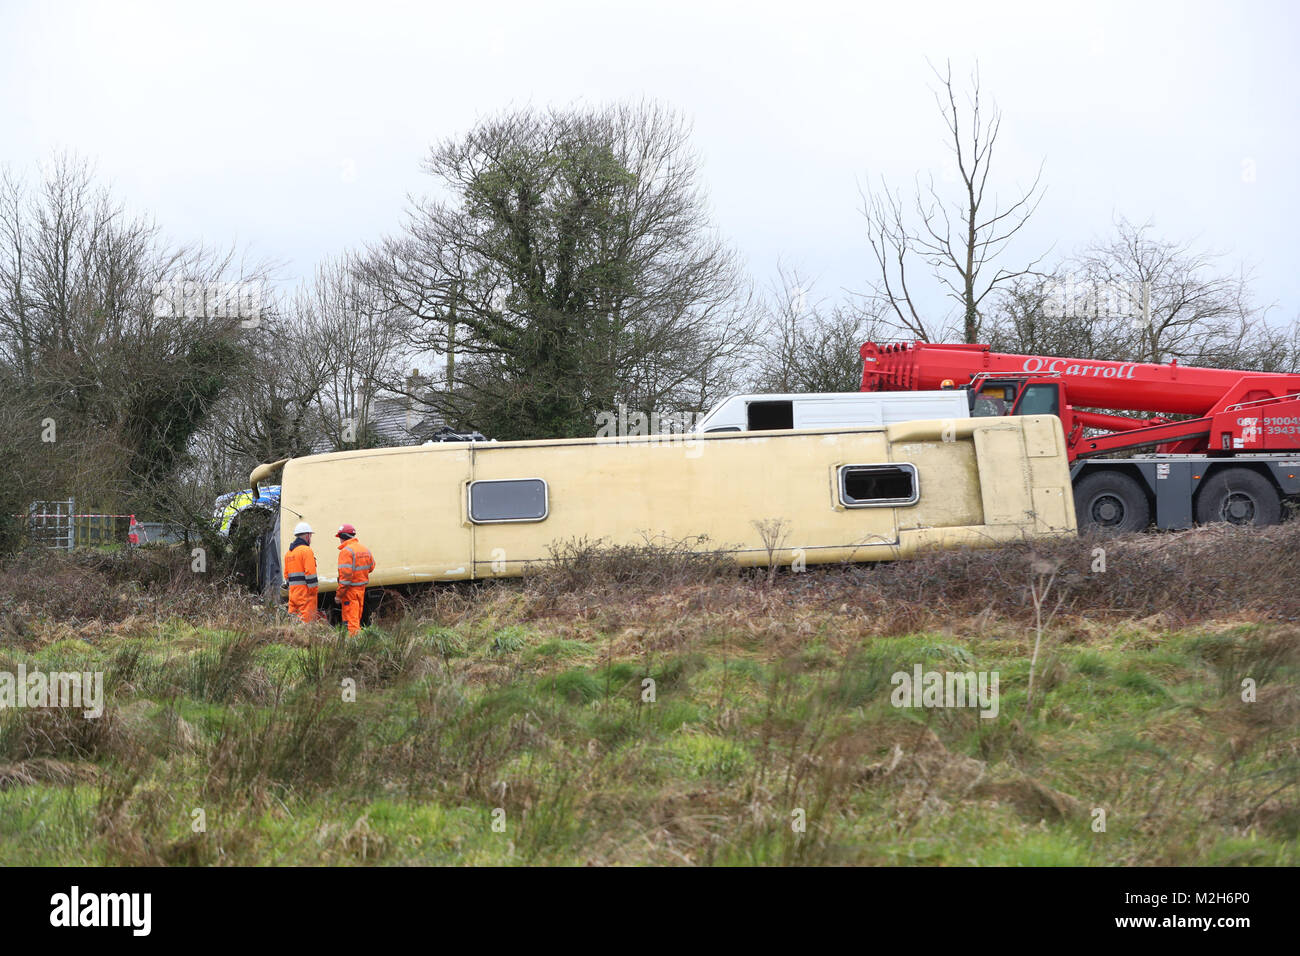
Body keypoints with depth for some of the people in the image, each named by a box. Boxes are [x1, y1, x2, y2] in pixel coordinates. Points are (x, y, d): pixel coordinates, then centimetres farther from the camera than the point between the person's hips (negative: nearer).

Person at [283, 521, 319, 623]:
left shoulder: (288, 552, 17)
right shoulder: (306, 550, -9)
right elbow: (310, 572, -15)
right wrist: (313, 590, -11)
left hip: (293, 591, 8)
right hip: (305, 591, -8)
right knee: (306, 619, -10)